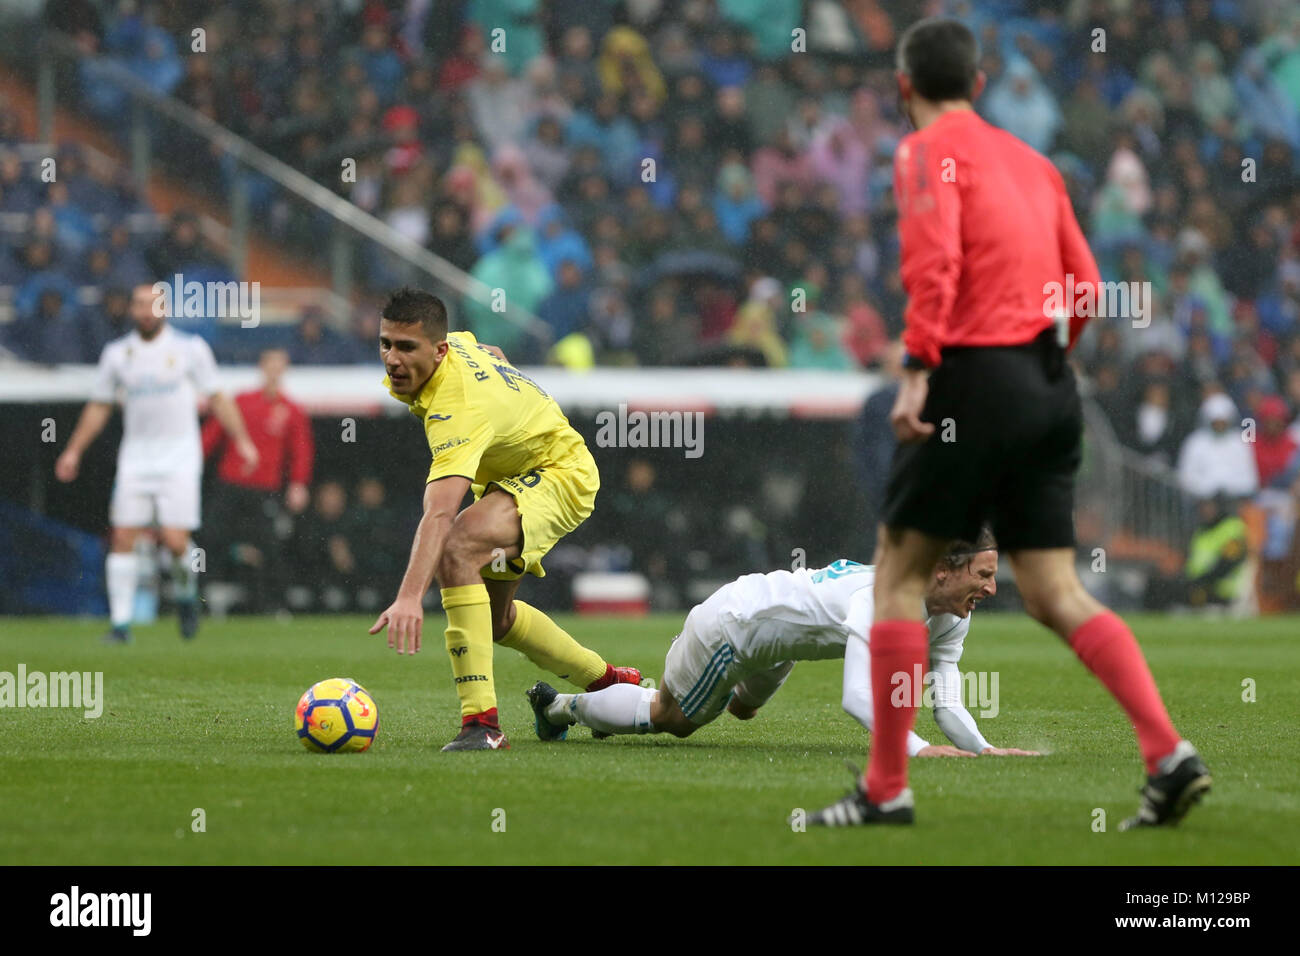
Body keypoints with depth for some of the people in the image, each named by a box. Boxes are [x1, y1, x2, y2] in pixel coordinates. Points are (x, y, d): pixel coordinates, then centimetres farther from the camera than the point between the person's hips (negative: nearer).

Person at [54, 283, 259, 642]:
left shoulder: (190, 349, 2)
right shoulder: (117, 353, 9)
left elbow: (217, 399, 7)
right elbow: (99, 407, 17)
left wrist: (242, 440, 1)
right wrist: (74, 450, 13)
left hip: (179, 460, -2)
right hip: (135, 460, 2)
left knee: (176, 541, -12)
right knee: (123, 538, -6)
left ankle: (186, 594, 18)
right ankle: (121, 622, -1)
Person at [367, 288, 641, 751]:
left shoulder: (459, 408, -41)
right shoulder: (453, 343, -15)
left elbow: (439, 514, -54)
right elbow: (491, 354, 12)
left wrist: (410, 597, -64)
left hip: (558, 474, -10)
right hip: (512, 473, 10)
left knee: (455, 549, -36)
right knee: (492, 615, 21)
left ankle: (482, 722, -37)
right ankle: (610, 682, 44)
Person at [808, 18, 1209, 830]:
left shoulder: (930, 152, -2)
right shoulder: (1030, 161, 20)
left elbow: (935, 258, -18)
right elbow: (1083, 284, 17)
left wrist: (917, 369, -22)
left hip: (975, 376, -7)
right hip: (1050, 387, 7)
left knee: (899, 575, 3)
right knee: (1056, 592, 6)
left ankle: (886, 788, 2)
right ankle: (1170, 755, -10)